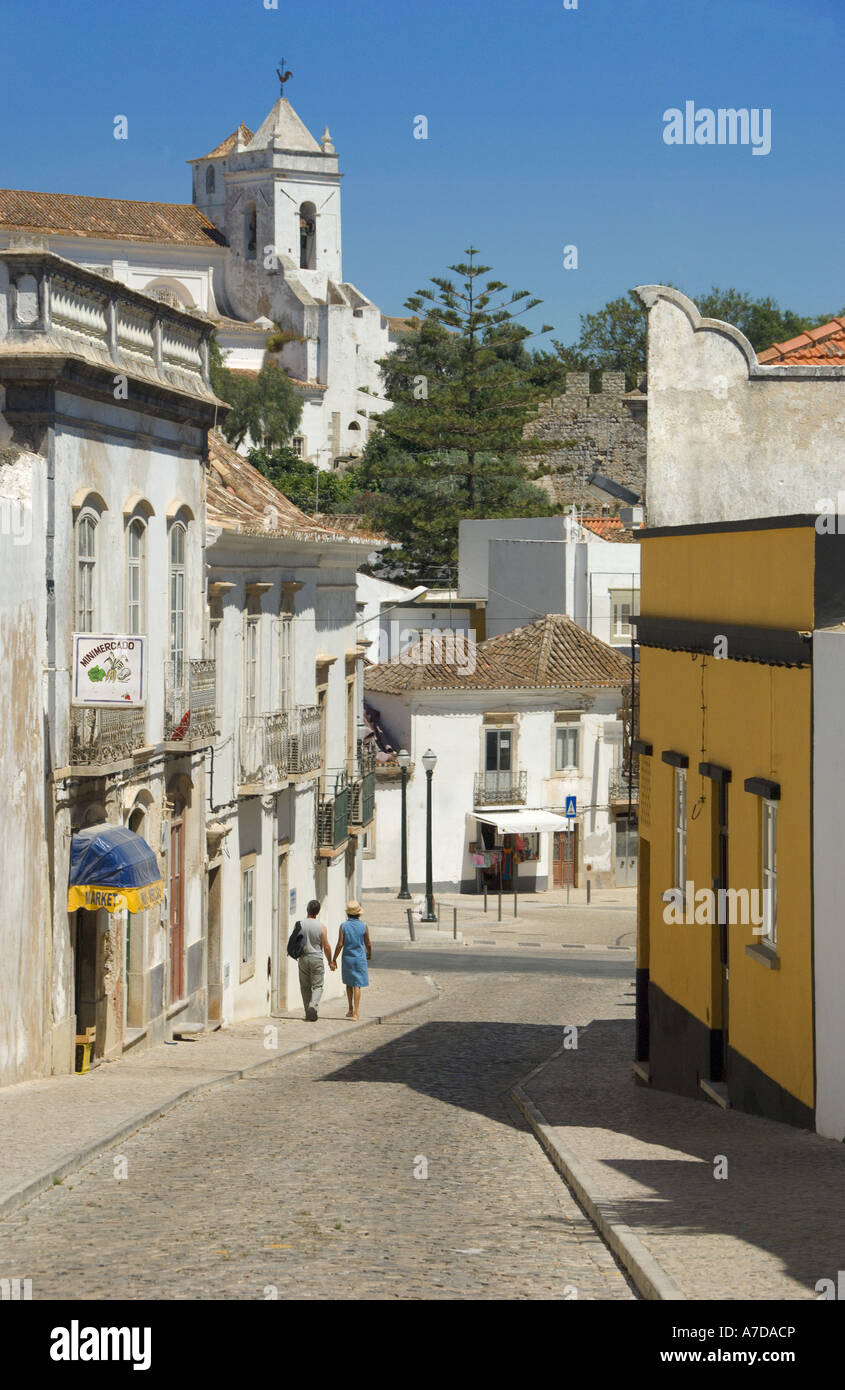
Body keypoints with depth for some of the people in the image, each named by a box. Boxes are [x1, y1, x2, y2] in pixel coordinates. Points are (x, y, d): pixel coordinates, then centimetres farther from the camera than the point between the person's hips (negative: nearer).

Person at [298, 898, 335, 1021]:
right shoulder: (321, 927, -8)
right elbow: (326, 947, -5)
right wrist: (330, 962, 8)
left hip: (303, 959, 2)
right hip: (317, 959, -2)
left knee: (305, 987, 11)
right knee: (317, 986, 5)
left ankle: (308, 1013, 11)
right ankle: (313, 1005, -20)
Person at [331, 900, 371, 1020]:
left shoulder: (343, 926, -7)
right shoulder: (363, 926, -7)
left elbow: (340, 944, -9)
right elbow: (368, 944, 2)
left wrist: (333, 959, 0)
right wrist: (369, 954, 23)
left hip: (347, 958, 1)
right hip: (360, 958, -1)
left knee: (349, 984, 18)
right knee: (357, 985, 0)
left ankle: (351, 1009, 24)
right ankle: (355, 1012, -7)